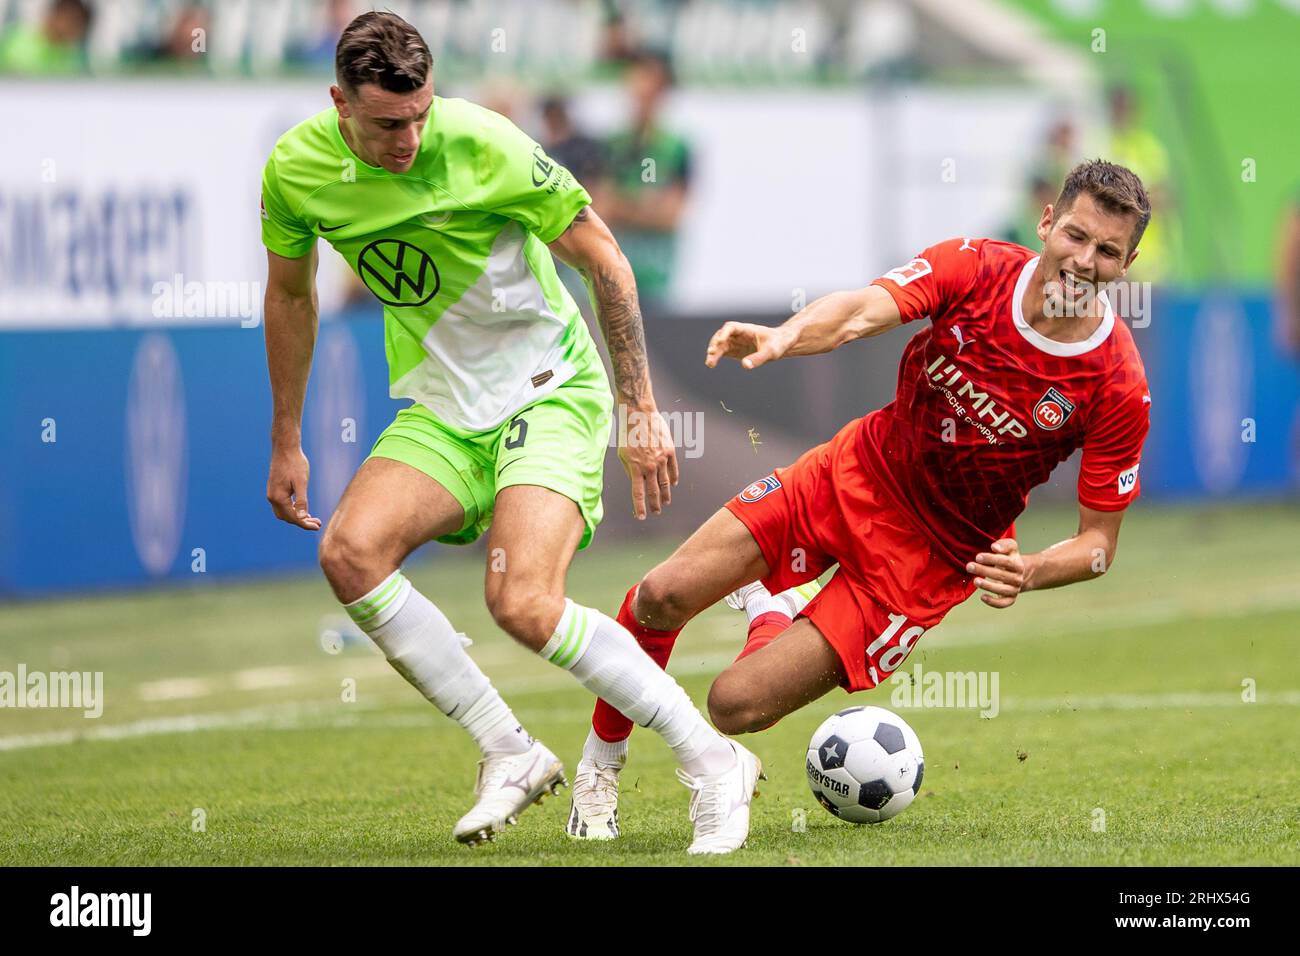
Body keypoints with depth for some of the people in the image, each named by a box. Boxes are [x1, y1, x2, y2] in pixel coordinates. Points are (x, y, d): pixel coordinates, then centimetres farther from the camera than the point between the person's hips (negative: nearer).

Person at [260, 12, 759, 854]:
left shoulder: (481, 145, -21)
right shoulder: (296, 169, -8)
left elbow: (603, 258, -10)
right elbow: (290, 294, 12)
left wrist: (642, 410, -10)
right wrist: (286, 442, 15)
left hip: (549, 389, -5)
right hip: (440, 408, 5)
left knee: (523, 603, -25)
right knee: (350, 551, -22)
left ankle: (713, 762, -11)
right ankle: (509, 755, -9)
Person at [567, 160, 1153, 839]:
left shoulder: (1118, 390, -19)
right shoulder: (977, 267, -14)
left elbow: (1098, 542, -12)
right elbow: (863, 310, -31)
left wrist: (1027, 573, -34)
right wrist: (783, 337, -52)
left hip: (934, 555, -2)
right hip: (856, 474, 2)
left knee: (736, 705, -13)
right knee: (660, 600, -8)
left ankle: (771, 605, 23)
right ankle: (600, 764, 21)